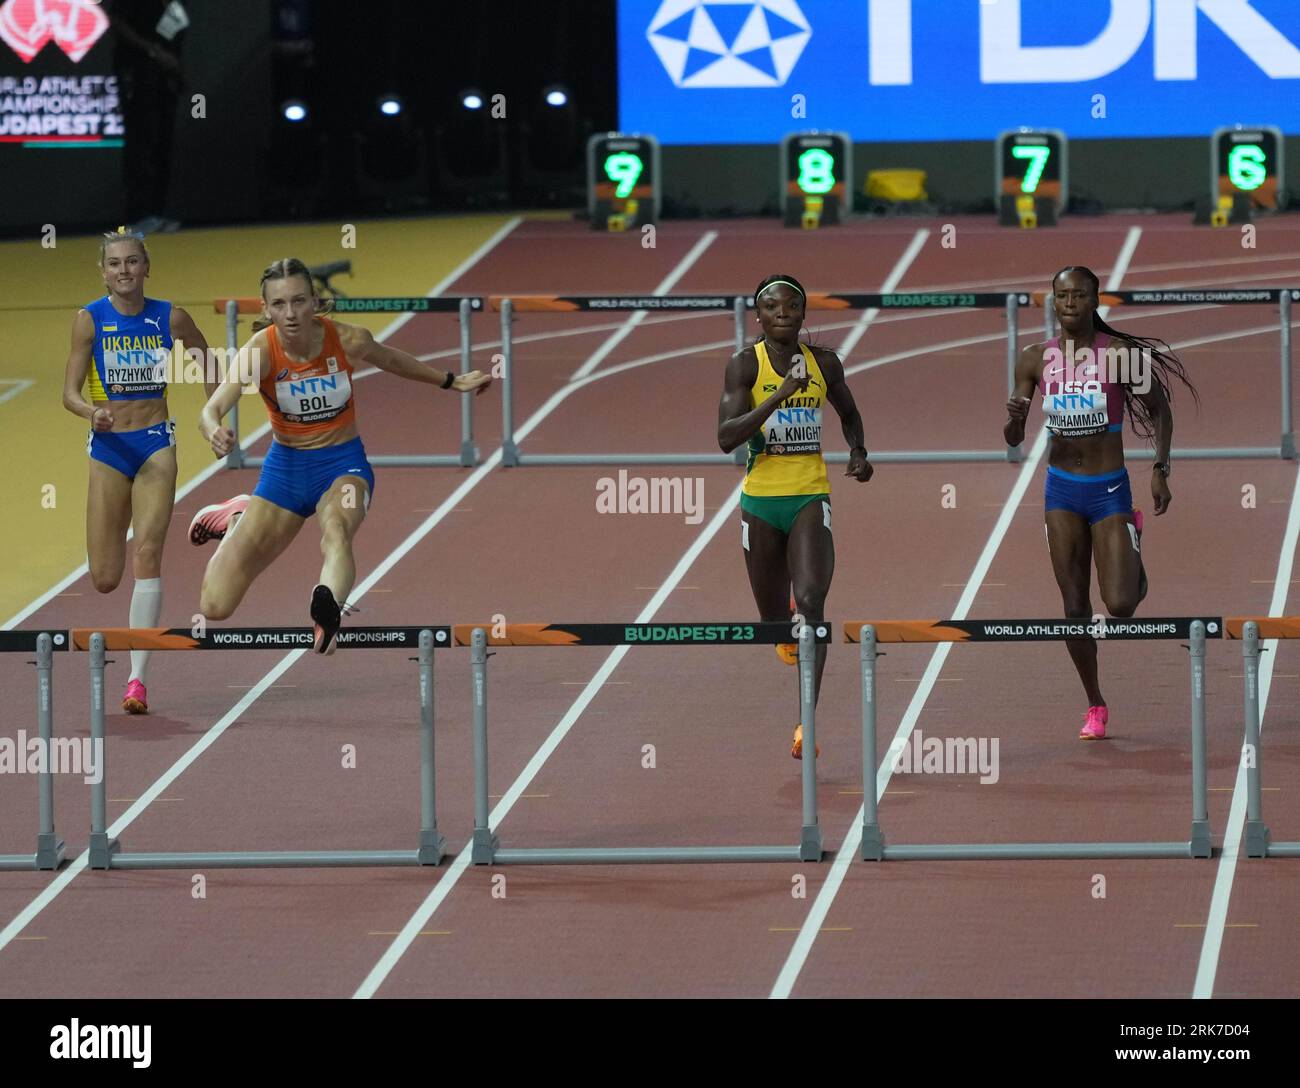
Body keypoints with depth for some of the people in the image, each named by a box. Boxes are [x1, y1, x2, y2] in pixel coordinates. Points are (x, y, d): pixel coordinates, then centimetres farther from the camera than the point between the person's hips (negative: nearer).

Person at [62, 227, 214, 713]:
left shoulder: (171, 319, -2)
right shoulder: (90, 319, -5)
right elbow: (69, 392, -8)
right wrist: (92, 412, -28)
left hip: (156, 444, 0)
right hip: (109, 447, 0)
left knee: (147, 554, -16)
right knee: (104, 578, 0)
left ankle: (137, 678, -17)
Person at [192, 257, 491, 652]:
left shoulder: (348, 340, -13)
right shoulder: (259, 351, -19)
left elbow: (390, 360, 11)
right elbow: (212, 409, -33)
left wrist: (451, 382, 23)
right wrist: (214, 433, -57)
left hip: (343, 464, -1)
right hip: (285, 467, 1)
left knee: (335, 528, -40)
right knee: (215, 606, 2)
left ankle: (328, 610, -70)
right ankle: (236, 517, 34)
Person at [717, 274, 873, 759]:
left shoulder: (824, 364, 3)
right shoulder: (745, 366, -7)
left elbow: (849, 414, 24)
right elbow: (726, 437, -19)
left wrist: (859, 452, 5)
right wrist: (780, 396, -27)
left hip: (811, 499, 0)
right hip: (761, 502, 0)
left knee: (811, 600, -21)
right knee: (774, 618, 11)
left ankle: (808, 721, -23)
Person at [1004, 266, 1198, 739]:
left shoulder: (1119, 353, -9)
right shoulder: (1036, 359, -1)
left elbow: (1159, 409, 3)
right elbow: (1013, 439, 2)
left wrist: (1160, 469, -5)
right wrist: (1014, 419, -20)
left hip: (1110, 489, -3)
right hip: (1063, 490, 3)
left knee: (1121, 605, -12)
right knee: (1075, 608, 3)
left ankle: (1134, 538, 23)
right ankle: (1095, 707, 17)